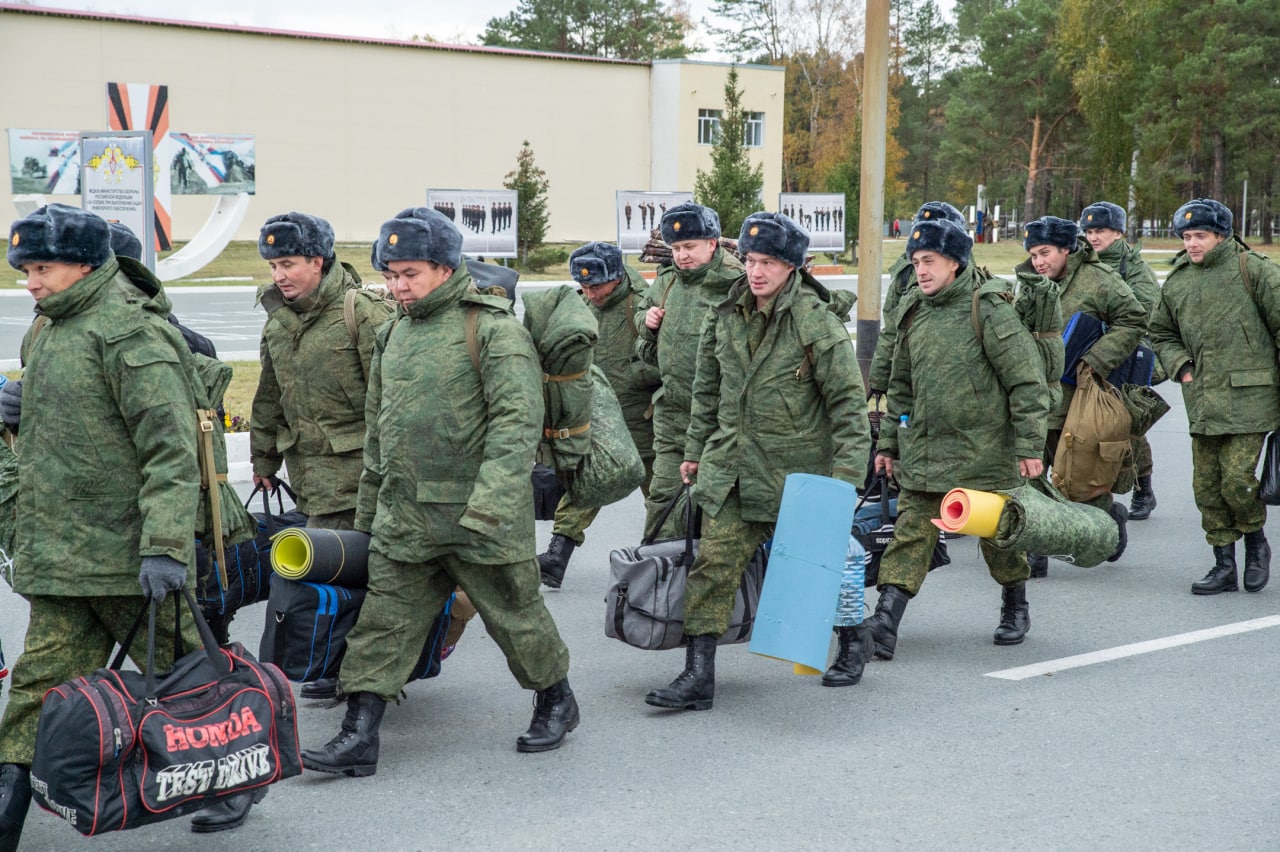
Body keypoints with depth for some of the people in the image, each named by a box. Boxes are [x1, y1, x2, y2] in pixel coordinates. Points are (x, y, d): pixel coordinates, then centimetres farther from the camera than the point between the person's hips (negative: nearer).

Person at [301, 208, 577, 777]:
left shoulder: (493, 329, -10)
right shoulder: (394, 334, 13)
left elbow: (517, 421, -19)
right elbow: (377, 428, 22)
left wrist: (489, 503, -29)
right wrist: (367, 508, 22)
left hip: (477, 516, -6)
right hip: (403, 516, 6)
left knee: (513, 612, 8)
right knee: (384, 621, 2)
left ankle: (556, 702, 30)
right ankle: (359, 735, 5)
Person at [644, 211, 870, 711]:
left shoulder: (816, 322, -13)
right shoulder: (726, 315, 4)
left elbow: (848, 401, -12)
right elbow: (707, 389, 16)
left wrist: (847, 473, -17)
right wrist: (695, 450, 18)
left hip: (797, 469, -4)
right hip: (732, 463, 4)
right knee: (713, 563, -6)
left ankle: (851, 642, 38)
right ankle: (698, 676, -4)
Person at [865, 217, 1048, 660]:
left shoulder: (988, 309, -10)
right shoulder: (913, 311, 9)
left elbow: (1027, 382, -10)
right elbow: (901, 386, 19)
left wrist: (1029, 445, -13)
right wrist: (889, 442, 17)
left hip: (983, 449, -4)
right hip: (922, 451, 4)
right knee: (910, 535, -5)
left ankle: (1016, 607, 34)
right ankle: (884, 624, -10)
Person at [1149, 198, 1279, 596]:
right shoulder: (1176, 281, 12)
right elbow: (1161, 333, 25)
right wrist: (1180, 367, 7)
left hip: (1248, 398, -5)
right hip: (1201, 402, 6)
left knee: (1237, 479, -10)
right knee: (1207, 485, 5)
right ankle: (1224, 566, 16)